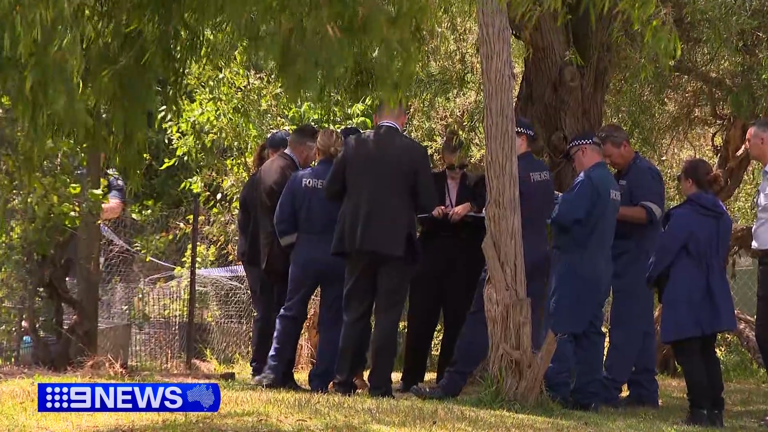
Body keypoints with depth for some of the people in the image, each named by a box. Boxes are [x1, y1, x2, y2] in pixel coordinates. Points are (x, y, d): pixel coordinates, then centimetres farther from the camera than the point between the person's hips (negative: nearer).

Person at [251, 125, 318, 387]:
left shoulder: (267, 167, 13)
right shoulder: (289, 172, -17)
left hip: (265, 254, 9)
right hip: (285, 256, -9)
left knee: (265, 314, 12)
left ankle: (260, 370, 13)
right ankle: (283, 374, -4)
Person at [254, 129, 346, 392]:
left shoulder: (300, 179, -4)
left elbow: (282, 221, -2)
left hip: (305, 255, 1)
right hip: (338, 258, -1)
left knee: (291, 313, 15)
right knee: (331, 319, 7)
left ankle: (274, 371, 11)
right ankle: (321, 381, 5)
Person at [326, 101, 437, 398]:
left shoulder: (355, 146, 0)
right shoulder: (414, 152, -6)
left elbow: (332, 190, 5)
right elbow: (428, 204, -4)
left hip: (358, 240, 3)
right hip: (396, 241, -3)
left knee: (355, 313, 11)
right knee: (387, 315, 1)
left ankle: (344, 381, 9)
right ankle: (380, 385, -1)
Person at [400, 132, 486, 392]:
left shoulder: (476, 184, 7)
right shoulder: (431, 181, 9)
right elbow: (419, 215, 0)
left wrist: (469, 208, -24)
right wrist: (434, 213, -20)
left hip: (464, 261, 0)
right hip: (432, 256, 0)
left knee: (456, 321, 1)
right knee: (420, 319, -1)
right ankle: (410, 379, 5)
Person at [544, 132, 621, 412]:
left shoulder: (588, 180, -14)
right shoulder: (612, 184, 15)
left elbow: (564, 216, -23)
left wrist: (550, 211, -3)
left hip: (575, 265, -9)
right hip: (600, 268, 9)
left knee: (560, 328, -7)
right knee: (590, 331, 9)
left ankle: (557, 391, -12)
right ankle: (587, 395, 9)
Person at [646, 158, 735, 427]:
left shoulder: (683, 216, -16)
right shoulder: (722, 218, 7)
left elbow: (664, 252, -10)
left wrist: (651, 279, 7)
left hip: (685, 298, -7)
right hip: (713, 296, 7)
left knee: (688, 353, -1)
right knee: (707, 352, 14)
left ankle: (700, 410, -7)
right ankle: (715, 410, 11)